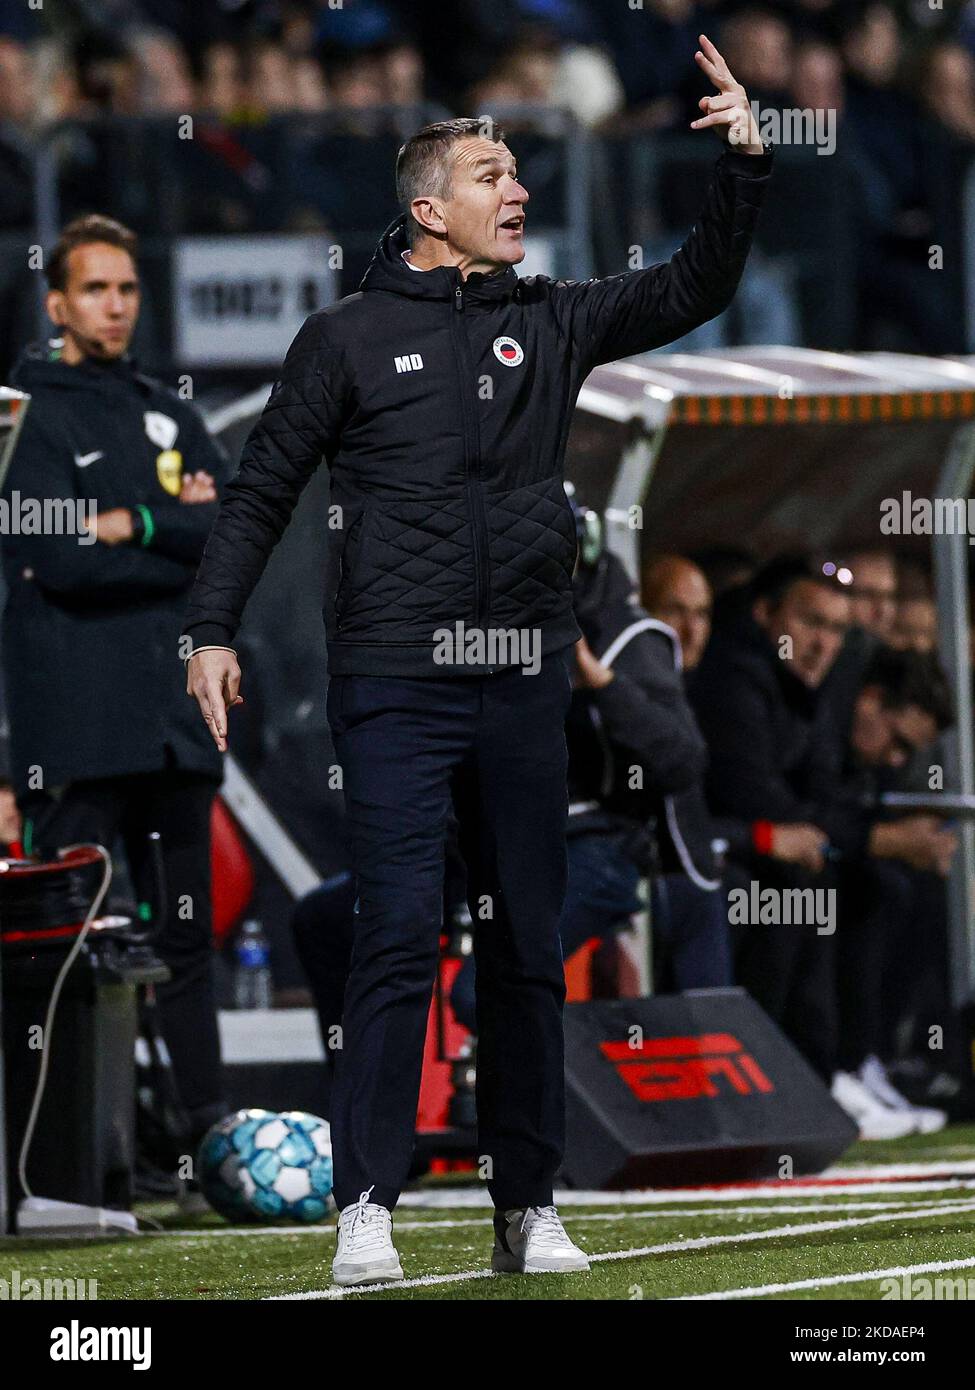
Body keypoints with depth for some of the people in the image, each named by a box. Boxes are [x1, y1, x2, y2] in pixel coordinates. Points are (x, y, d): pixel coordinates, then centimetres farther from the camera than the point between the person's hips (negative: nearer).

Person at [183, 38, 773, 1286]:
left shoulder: (551, 324, 11)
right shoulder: (347, 338, 2)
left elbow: (694, 289, 12)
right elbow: (261, 491, 6)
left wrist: (743, 161, 0)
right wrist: (212, 629, -1)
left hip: (523, 685, 4)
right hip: (394, 687, -4)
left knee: (529, 948, 6)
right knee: (400, 934, -12)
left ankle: (527, 1209, 13)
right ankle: (366, 1208, -10)